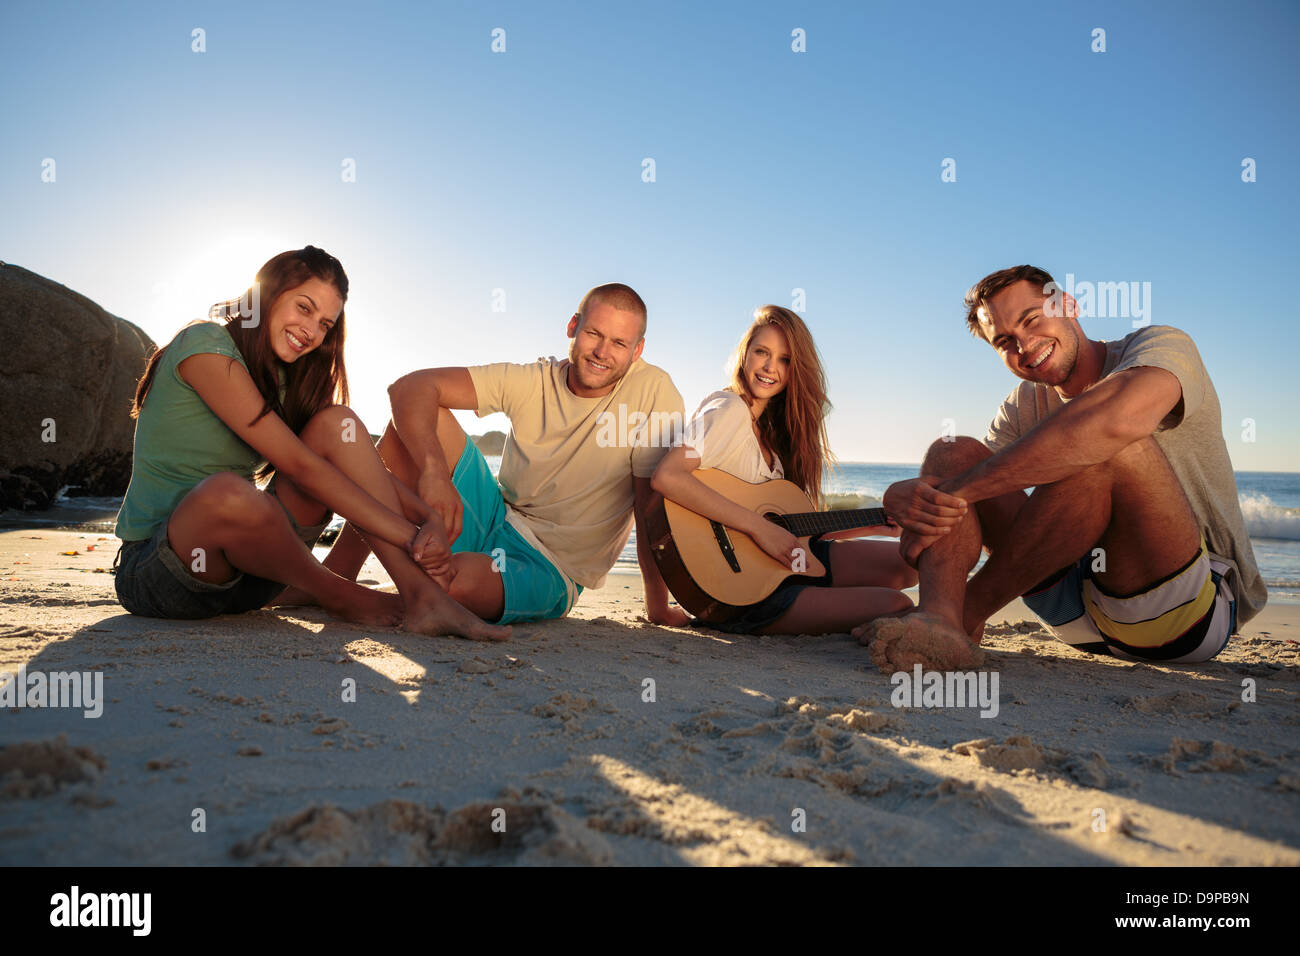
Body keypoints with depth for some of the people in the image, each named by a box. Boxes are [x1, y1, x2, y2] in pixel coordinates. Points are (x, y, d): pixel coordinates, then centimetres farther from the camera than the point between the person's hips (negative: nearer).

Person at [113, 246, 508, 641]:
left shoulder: (282, 379, 11)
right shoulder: (204, 346, -14)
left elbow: (360, 465, 2)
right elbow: (299, 465, -22)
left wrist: (427, 515, -18)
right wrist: (410, 536, -25)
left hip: (242, 560, 7)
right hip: (153, 571, -6)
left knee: (336, 423, -12)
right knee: (227, 492, -40)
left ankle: (422, 597, -24)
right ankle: (331, 592, -12)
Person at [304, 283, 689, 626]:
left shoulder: (652, 390, -13)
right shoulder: (532, 381, -4)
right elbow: (409, 388, -12)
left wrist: (659, 608, -12)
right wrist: (434, 469, -30)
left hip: (550, 574, -4)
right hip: (495, 522, 4)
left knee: (461, 581, -38)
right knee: (421, 417, -14)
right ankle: (337, 572, -8)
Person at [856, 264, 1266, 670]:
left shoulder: (1163, 346, -8)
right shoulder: (1024, 408, 10)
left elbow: (1117, 418, -32)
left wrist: (953, 490, -32)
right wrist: (907, 498, -27)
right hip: (1078, 610, 5)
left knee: (1106, 444, -32)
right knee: (952, 452, -7)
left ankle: (968, 610, -20)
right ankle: (939, 618, -33)